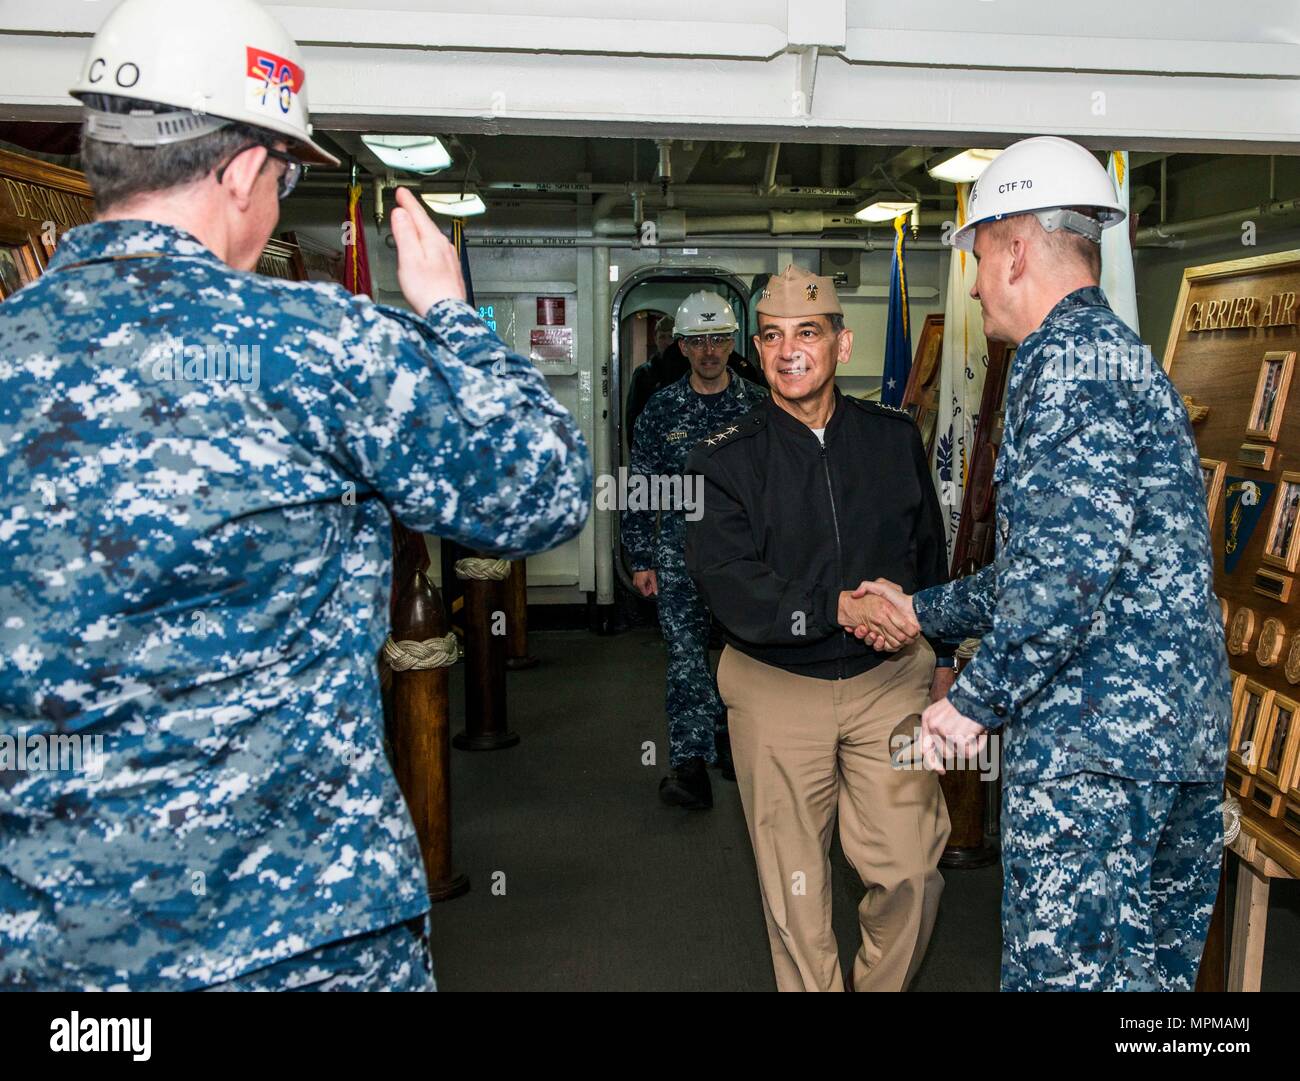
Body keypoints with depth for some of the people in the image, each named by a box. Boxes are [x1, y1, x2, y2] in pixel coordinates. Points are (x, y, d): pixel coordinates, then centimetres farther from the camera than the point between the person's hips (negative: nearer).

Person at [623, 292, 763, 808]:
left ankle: (727, 733, 31)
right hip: (681, 544, -1)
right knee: (685, 651, -7)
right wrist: (642, 560, 1)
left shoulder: (758, 405, 3)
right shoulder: (662, 407, 2)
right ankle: (691, 765, -5)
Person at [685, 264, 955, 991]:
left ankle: (885, 986, 30)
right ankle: (812, 987, 33)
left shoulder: (896, 439, 4)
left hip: (889, 682, 2)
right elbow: (731, 588, -17)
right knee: (794, 882, 10)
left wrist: (942, 659, 18)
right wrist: (838, 608, -28)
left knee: (913, 870, 2)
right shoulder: (726, 460, -6)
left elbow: (932, 557, 15)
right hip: (776, 689, -1)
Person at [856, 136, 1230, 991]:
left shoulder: (1065, 357, -12)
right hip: (1188, 729, 10)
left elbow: (1071, 560, -24)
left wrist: (977, 701, -14)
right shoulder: (1120, 353, 21)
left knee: (1063, 969, 0)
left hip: (1095, 733, -10)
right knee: (1157, 966, 18)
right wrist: (925, 610, 26)